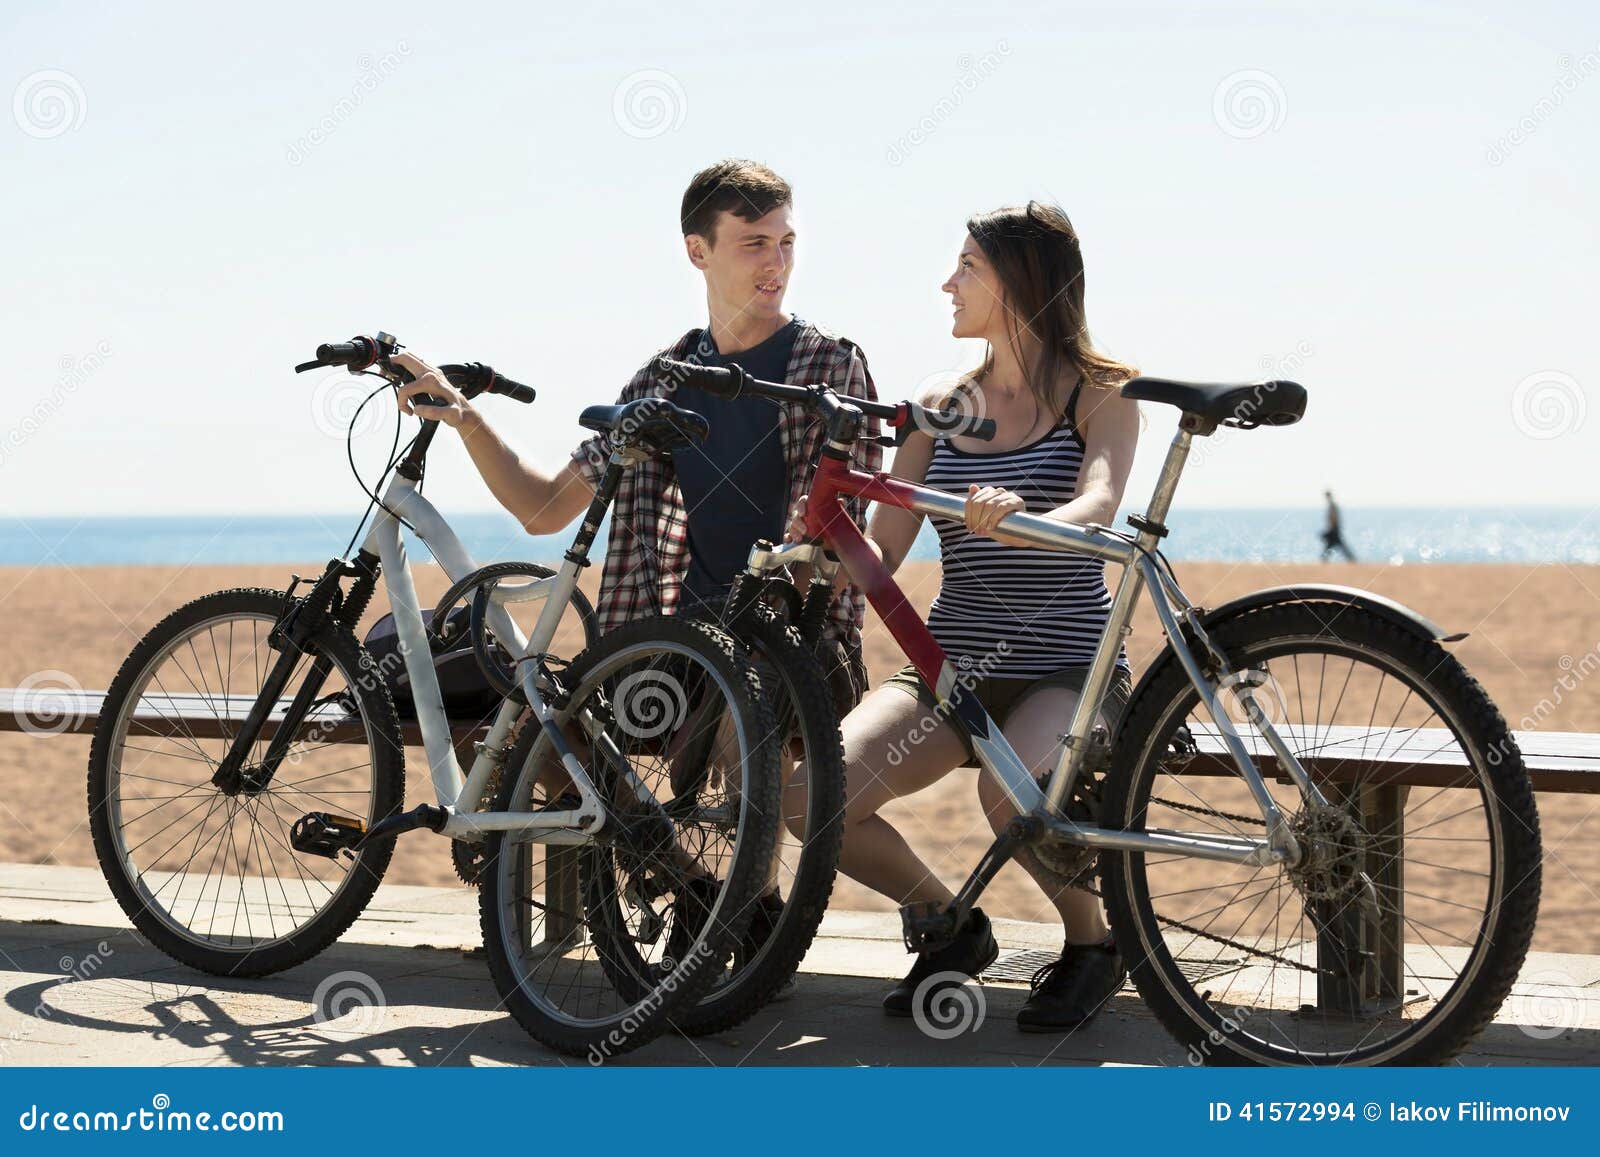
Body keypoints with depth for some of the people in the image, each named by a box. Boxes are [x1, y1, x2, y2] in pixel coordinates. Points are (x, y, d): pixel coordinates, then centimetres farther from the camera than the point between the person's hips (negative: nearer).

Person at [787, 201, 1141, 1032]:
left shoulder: (1099, 394, 0)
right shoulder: (941, 409, 11)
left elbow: (1097, 506, -21)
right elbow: (880, 552, 5)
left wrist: (1019, 521, -42)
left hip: (1066, 666, -4)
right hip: (952, 667, 4)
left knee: (1009, 792, -35)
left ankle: (1092, 946, -3)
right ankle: (953, 927, 7)